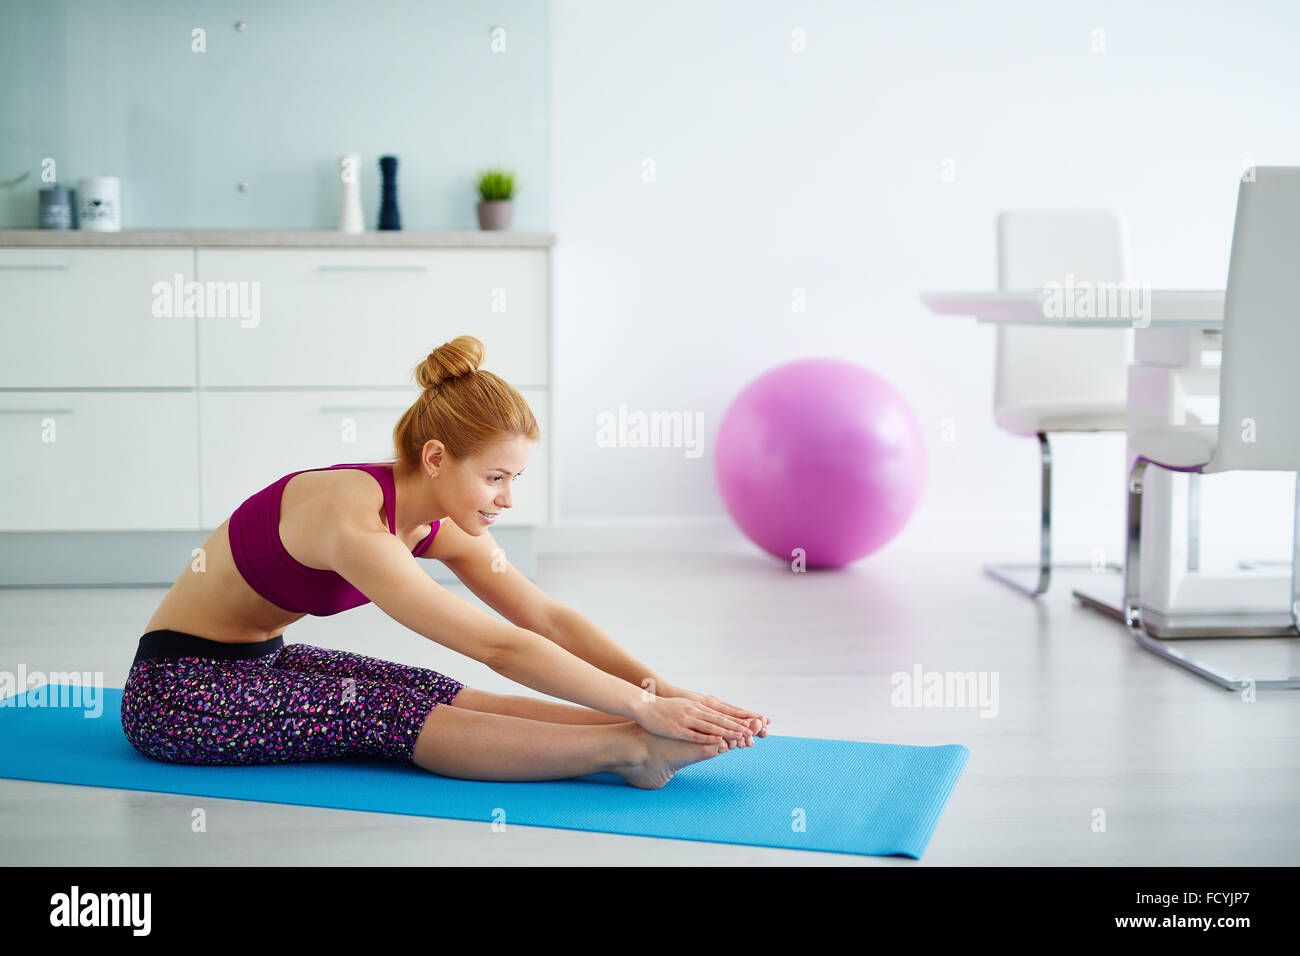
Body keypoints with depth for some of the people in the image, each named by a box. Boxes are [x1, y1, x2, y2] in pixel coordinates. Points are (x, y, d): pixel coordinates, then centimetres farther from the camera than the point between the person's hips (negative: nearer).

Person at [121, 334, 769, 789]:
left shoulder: (441, 521, -6)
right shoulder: (354, 522, -32)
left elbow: (547, 618, -6)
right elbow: (501, 647, -34)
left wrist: (659, 687, -18)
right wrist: (643, 705, -34)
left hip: (259, 663, 8)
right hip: (176, 691, -8)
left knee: (453, 699, -14)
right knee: (390, 715, -26)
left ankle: (639, 742, -24)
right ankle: (629, 749, -35)